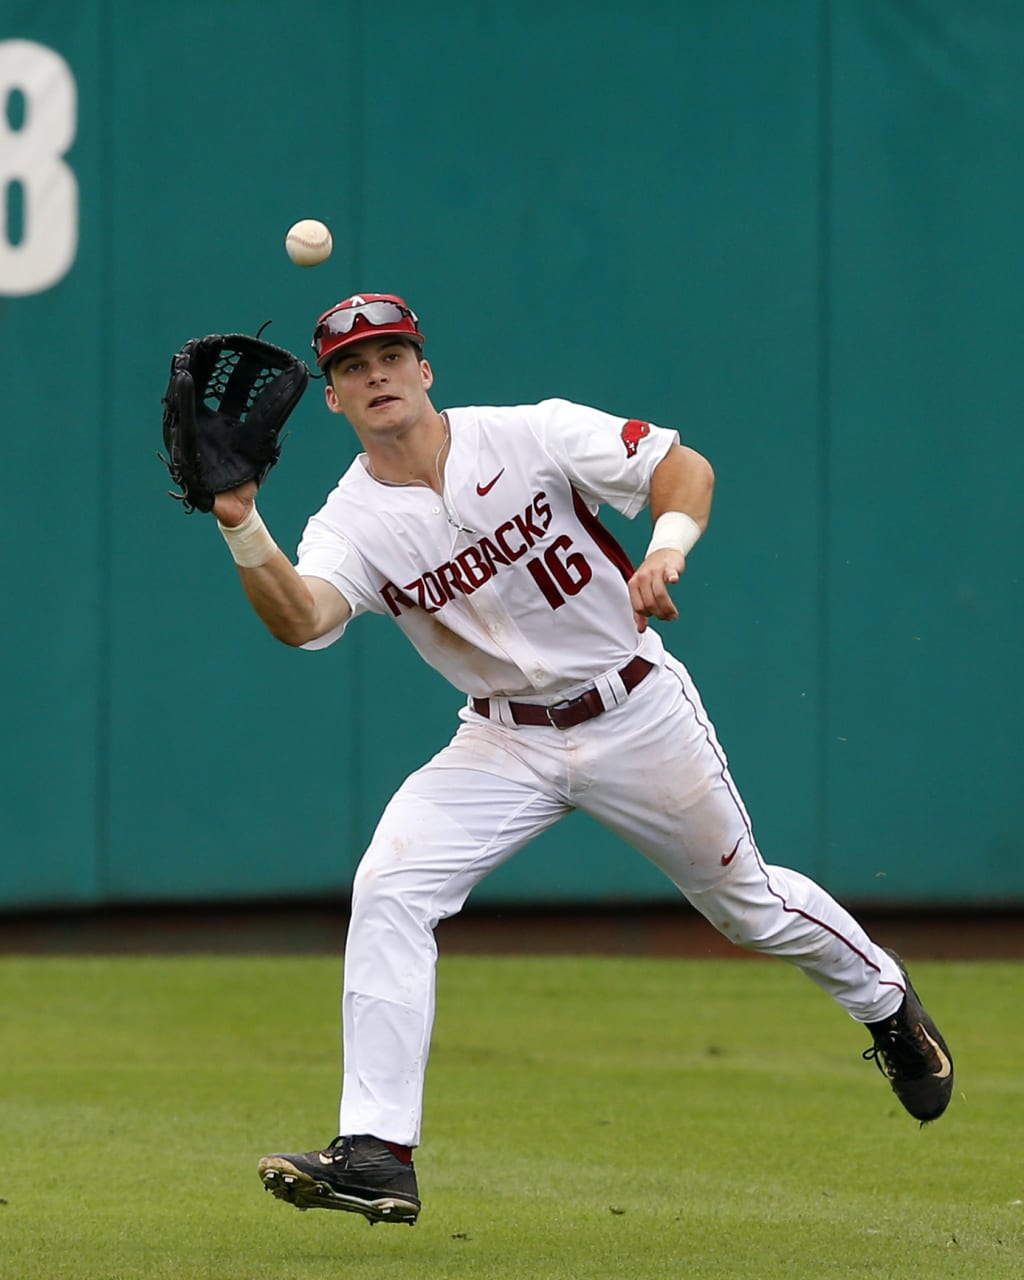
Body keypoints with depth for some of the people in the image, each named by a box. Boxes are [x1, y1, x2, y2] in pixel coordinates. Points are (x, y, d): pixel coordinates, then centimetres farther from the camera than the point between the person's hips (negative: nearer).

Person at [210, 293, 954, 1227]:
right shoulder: (352, 523, -11)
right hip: (506, 744, 2)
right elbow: (300, 618, -31)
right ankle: (378, 1154, -20)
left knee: (747, 904, 13)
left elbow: (685, 466, -11)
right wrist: (241, 526, -48)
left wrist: (668, 547, -32)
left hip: (638, 714, -2)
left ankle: (885, 1000, 46)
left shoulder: (533, 435, -14)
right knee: (389, 887, -20)